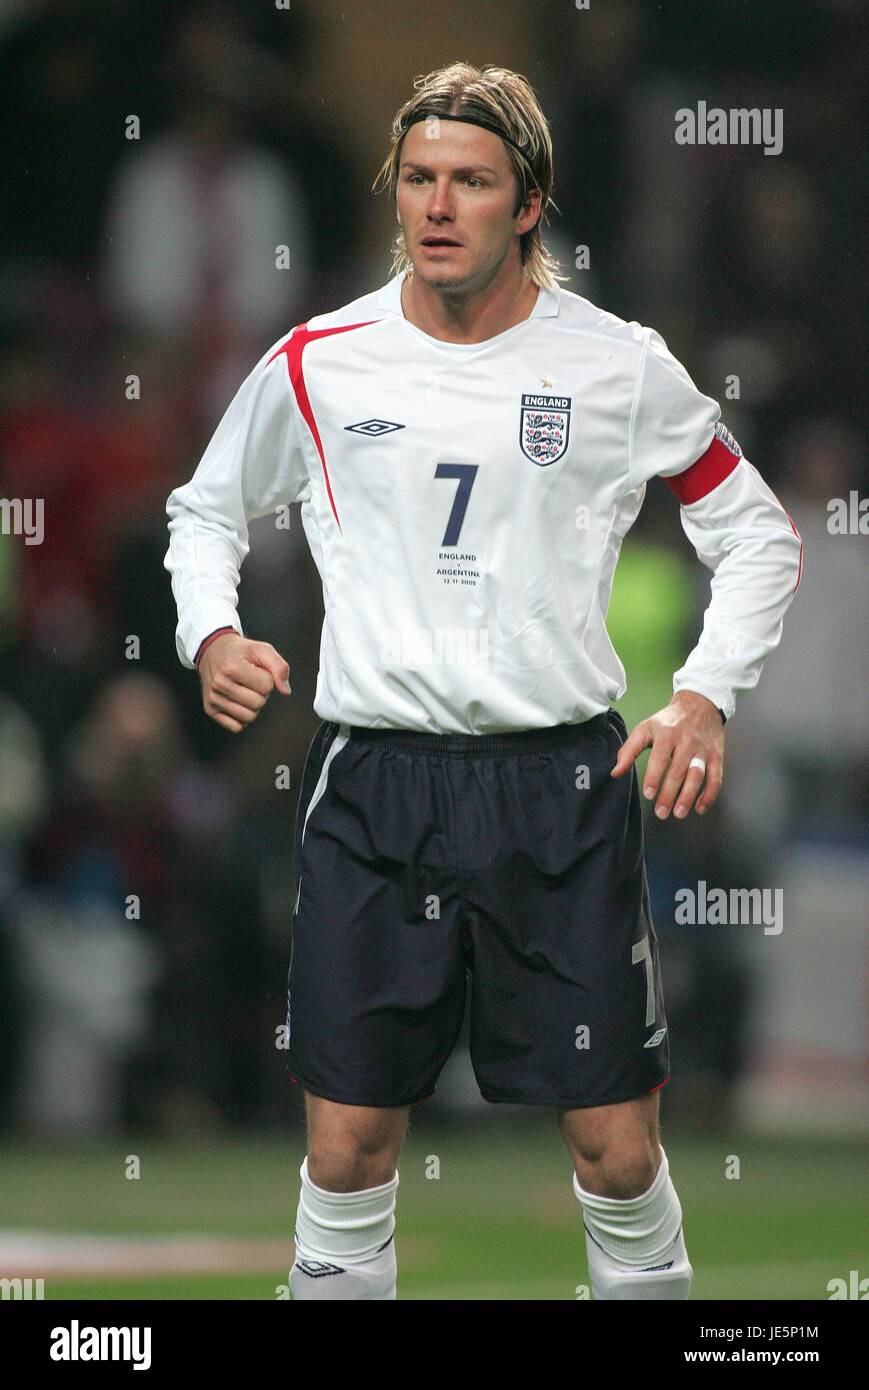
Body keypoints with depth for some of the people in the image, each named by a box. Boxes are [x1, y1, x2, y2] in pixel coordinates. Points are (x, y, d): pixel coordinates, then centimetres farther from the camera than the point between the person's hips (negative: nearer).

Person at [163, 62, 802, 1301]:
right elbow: (208, 507, 20)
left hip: (562, 780, -1)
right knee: (348, 1147, 0)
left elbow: (758, 533, 10)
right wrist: (209, 631, 1)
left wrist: (707, 694, -3)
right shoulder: (317, 364, 3)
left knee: (618, 1156, -2)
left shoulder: (619, 366, 1)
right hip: (373, 772, 1)